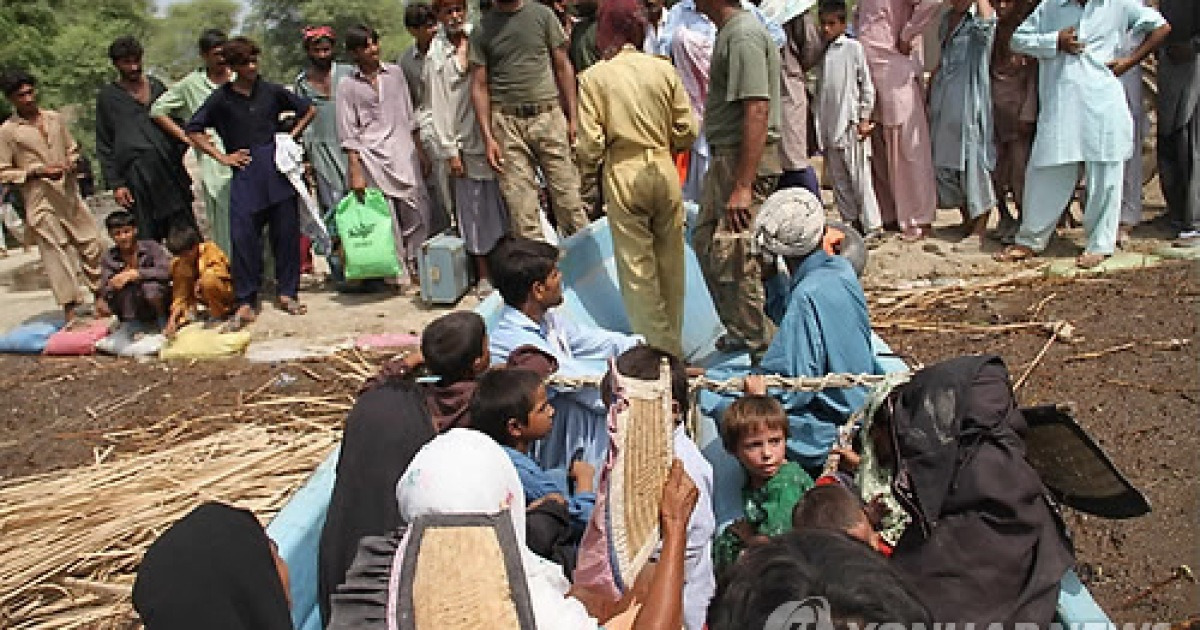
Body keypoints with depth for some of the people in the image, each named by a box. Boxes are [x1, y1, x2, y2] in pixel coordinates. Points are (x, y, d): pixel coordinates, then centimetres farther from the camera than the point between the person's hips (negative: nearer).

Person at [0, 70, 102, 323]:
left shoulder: (55, 118, 10)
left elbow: (72, 149, 22)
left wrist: (71, 163, 0)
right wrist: (36, 171, -15)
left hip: (70, 193, 4)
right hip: (40, 201, -4)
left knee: (92, 244, 7)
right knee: (56, 254, -2)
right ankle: (70, 310, 3)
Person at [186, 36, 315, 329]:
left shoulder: (272, 91, 7)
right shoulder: (222, 98, 4)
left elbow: (308, 110, 19)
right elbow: (193, 130, 10)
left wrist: (291, 137, 8)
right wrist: (222, 156, 2)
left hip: (279, 171, 1)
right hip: (244, 175, -1)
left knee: (286, 233, 3)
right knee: (243, 236, -7)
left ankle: (287, 293, 17)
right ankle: (246, 303, 0)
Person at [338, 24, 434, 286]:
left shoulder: (395, 72, 10)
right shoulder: (348, 85, 2)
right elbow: (348, 134, 0)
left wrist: (420, 151, 13)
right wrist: (355, 172, -7)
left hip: (403, 152, 3)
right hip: (372, 158, -3)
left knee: (419, 210, -1)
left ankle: (417, 264, 12)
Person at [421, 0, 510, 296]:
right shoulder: (435, 56, 0)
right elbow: (434, 109, -1)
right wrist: (449, 151, -5)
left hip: (490, 138, 2)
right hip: (463, 144, -2)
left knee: (500, 203, 4)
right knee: (472, 209, 1)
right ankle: (483, 275, 10)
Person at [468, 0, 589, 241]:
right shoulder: (482, 29, 6)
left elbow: (563, 68, 7)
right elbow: (479, 86, 5)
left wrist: (572, 118, 2)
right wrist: (487, 137, -3)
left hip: (549, 115, 0)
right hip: (507, 123, 0)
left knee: (568, 195, 0)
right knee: (520, 204, -1)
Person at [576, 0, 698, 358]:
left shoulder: (593, 77, -8)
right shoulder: (664, 69, -2)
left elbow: (590, 143, -10)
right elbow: (687, 131, 1)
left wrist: (586, 171, 10)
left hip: (622, 175, -3)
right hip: (664, 171, 3)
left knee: (637, 267, 6)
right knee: (670, 262, 14)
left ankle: (658, 348, 8)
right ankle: (674, 346, 26)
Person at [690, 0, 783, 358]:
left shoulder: (743, 35, -18)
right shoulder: (729, 32, 13)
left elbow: (757, 112, -25)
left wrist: (743, 187, -28)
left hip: (746, 161, -11)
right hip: (725, 158, 11)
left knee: (732, 258, -5)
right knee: (706, 242, 18)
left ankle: (762, 345, 10)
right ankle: (741, 330, 31)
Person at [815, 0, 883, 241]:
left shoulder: (853, 47, -2)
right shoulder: (822, 52, 12)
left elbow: (866, 84, -2)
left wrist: (864, 118, -7)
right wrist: (818, 120, 10)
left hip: (851, 122, -5)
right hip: (829, 123, 6)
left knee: (860, 176, -6)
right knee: (837, 178, 8)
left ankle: (872, 226, -2)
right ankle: (850, 221, 17)